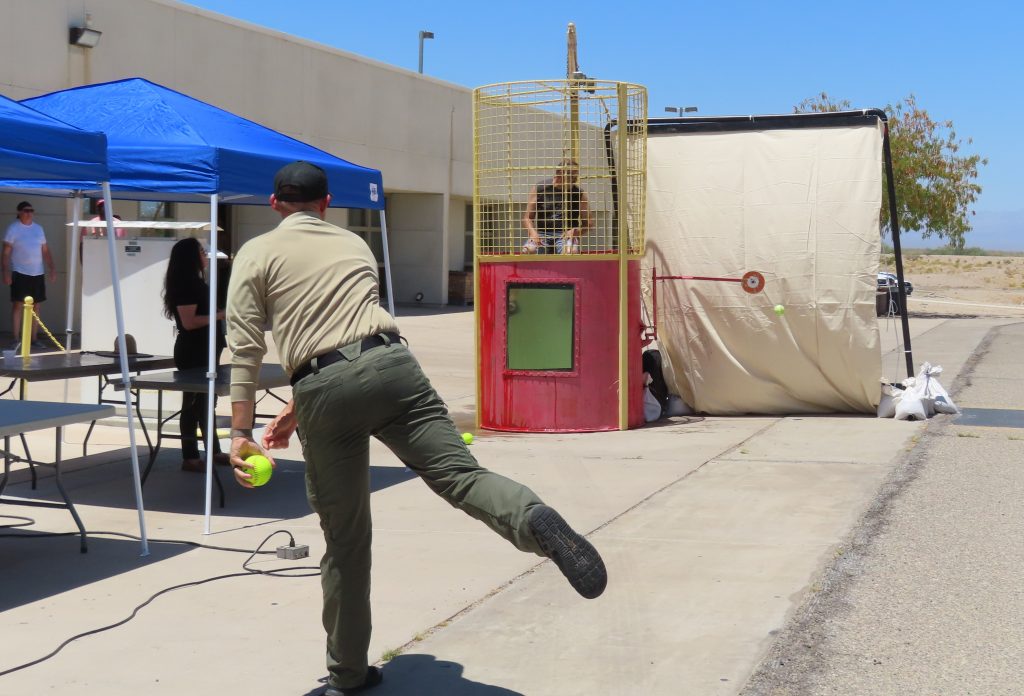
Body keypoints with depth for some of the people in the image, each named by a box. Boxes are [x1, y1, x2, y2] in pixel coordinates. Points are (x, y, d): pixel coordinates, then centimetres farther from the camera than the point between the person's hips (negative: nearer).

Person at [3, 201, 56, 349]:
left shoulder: (38, 228, 12)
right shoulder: (13, 229, -3)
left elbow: (46, 250, 15)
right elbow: (6, 252, -6)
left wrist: (52, 268, 8)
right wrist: (6, 272, -14)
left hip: (38, 273, 5)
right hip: (20, 273, -5)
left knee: (36, 306, 7)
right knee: (19, 305, -6)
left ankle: (33, 338, 13)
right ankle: (16, 339, -3)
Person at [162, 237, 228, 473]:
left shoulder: (196, 283, 15)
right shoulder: (186, 285, -16)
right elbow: (189, 322, -23)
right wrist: (219, 315, -19)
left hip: (204, 350, 10)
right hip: (192, 353, -10)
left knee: (206, 400, 15)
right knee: (194, 402, -5)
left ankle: (214, 451, 23)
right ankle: (190, 458, 0)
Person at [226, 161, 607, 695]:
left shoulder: (256, 255, 16)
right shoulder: (354, 245, 28)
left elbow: (245, 348, 6)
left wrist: (240, 435, 5)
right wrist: (296, 409, 40)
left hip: (323, 391, -1)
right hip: (389, 365, 1)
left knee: (344, 537, 8)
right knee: (458, 473, -11)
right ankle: (535, 521, -44)